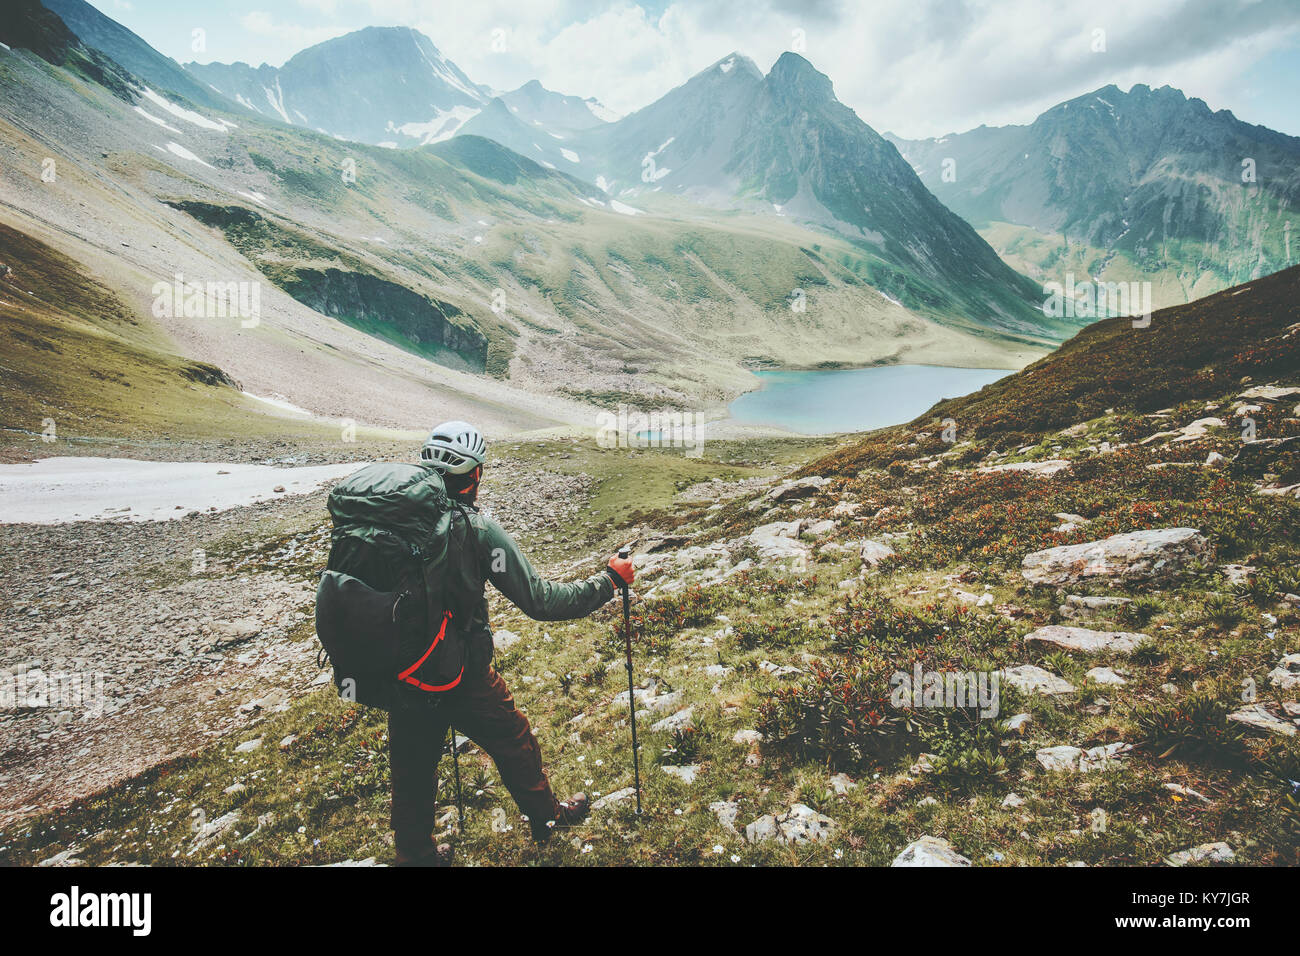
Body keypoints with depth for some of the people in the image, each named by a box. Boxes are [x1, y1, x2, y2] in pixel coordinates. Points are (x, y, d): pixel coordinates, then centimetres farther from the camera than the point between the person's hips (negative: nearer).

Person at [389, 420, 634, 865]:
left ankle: (415, 855, 41)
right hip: (463, 678, -4)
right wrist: (608, 580, -9)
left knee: (411, 772, 22)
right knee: (514, 745, 21)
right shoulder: (477, 529, -21)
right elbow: (540, 599, -20)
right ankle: (546, 818, 43)